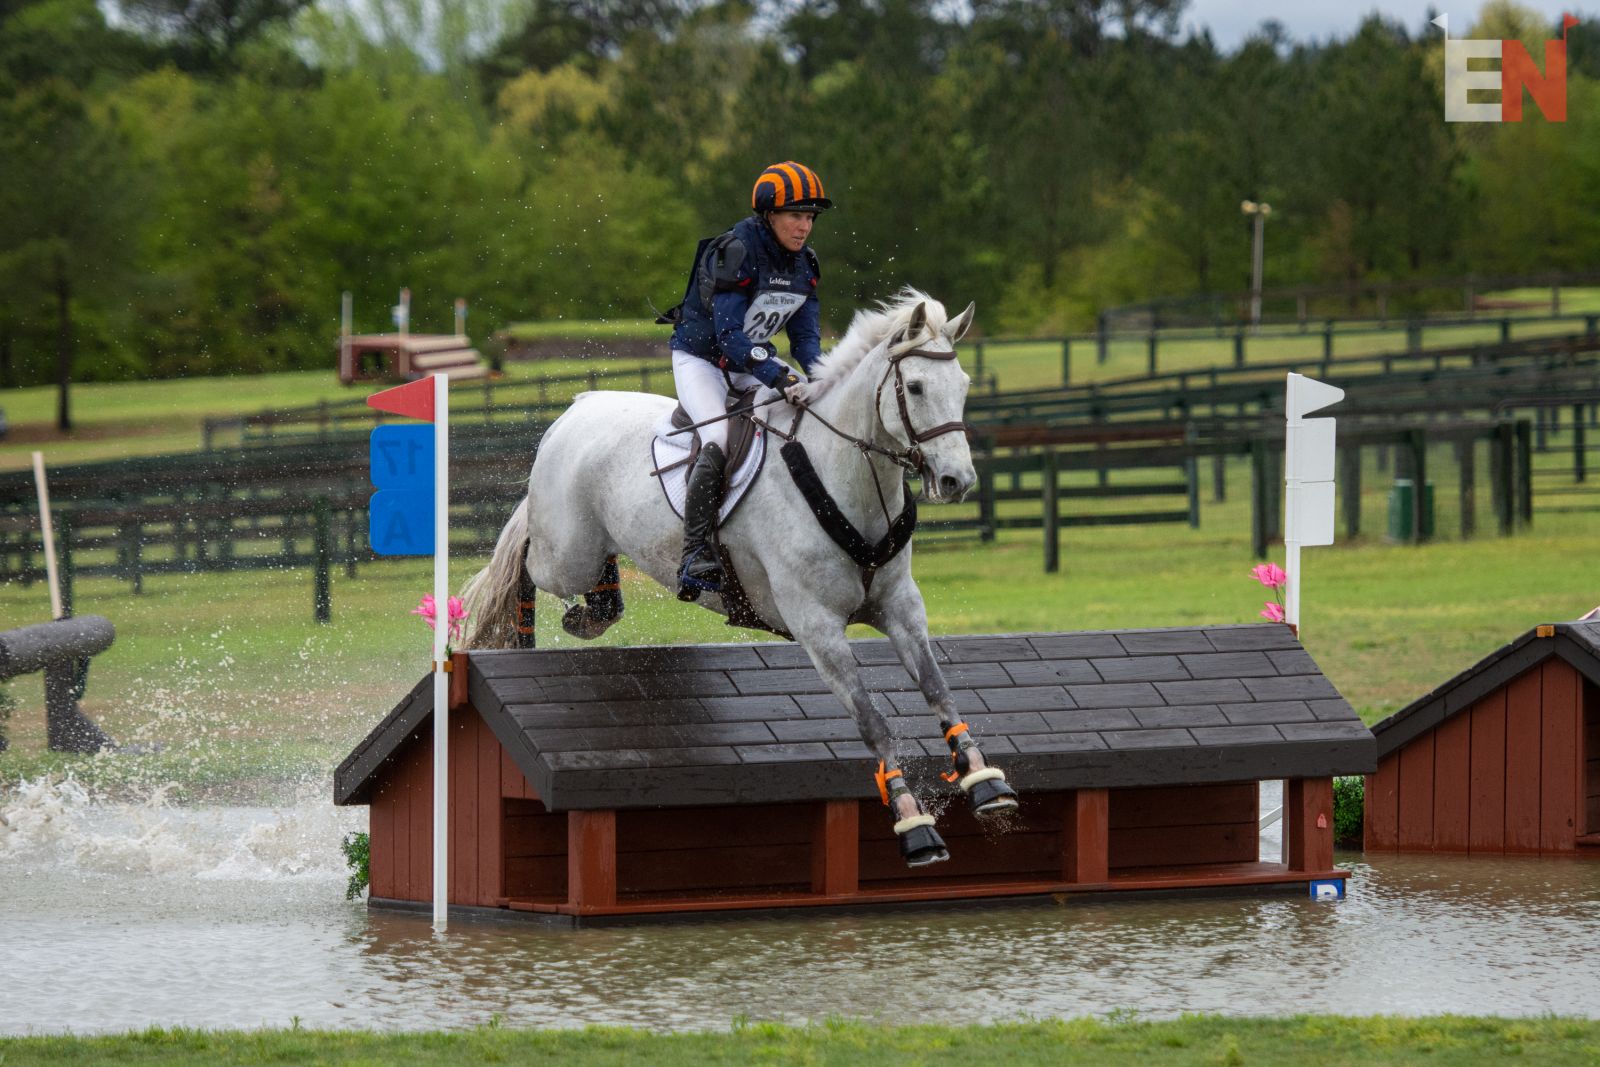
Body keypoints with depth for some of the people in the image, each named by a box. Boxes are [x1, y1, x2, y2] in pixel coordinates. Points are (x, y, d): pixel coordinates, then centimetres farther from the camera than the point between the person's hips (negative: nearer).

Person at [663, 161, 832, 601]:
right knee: (719, 441, -31)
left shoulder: (803, 265, 0)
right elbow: (729, 335, -29)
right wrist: (778, 378, -39)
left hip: (754, 360, 8)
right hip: (700, 360, -8)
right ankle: (696, 556, -32)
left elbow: (805, 335, 2)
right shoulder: (735, 254, -23)